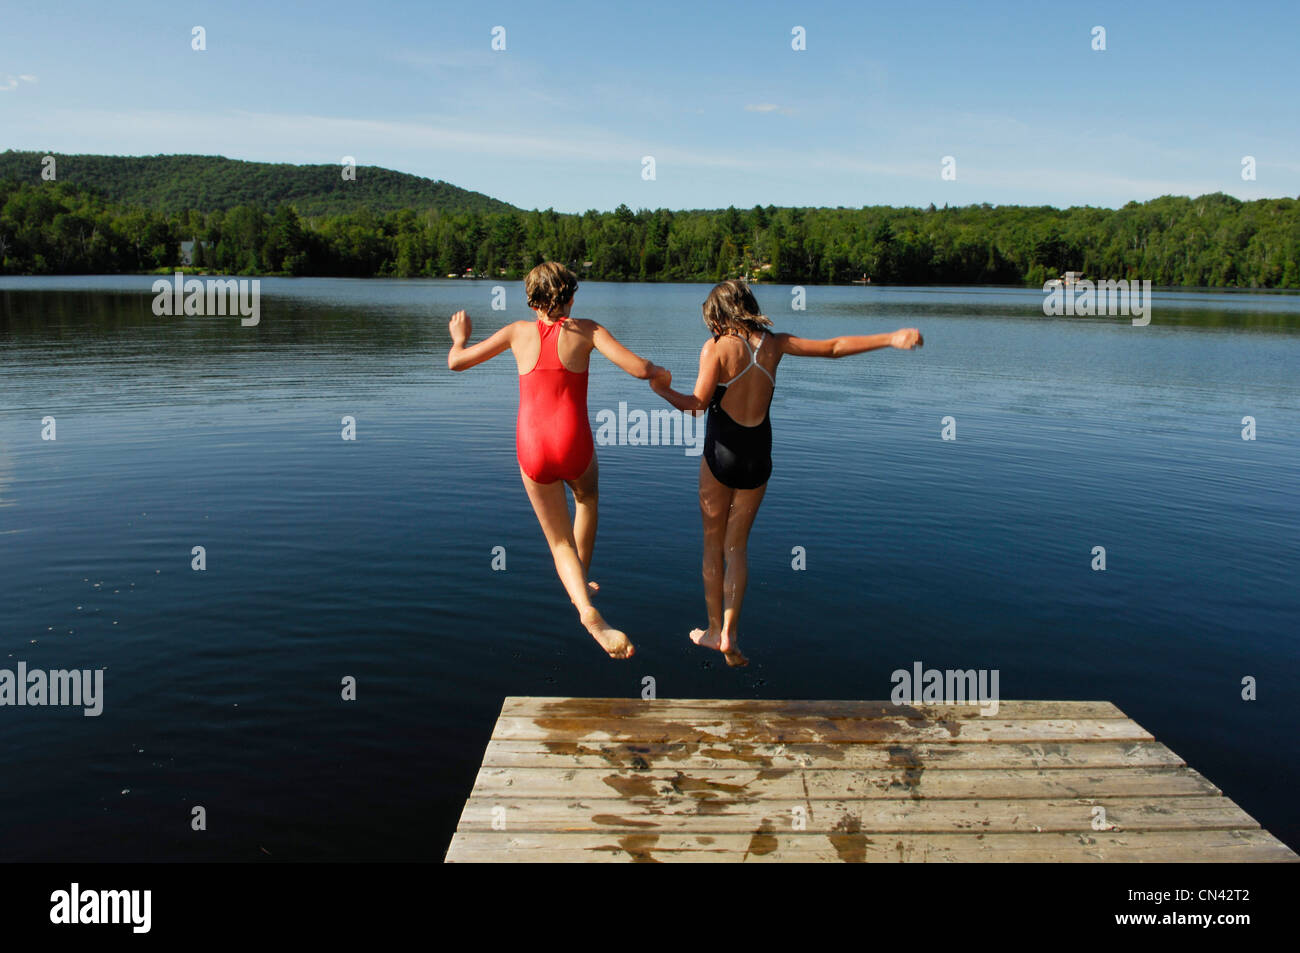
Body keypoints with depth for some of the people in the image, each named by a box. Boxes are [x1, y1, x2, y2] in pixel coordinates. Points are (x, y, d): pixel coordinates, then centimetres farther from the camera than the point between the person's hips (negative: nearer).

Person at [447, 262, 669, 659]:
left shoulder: (519, 331, 9)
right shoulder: (586, 330, 3)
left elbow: (457, 362, 15)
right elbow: (639, 369, -7)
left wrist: (460, 337, 37)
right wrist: (659, 370, 16)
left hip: (531, 451, 1)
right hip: (574, 446, -1)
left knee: (560, 543, 11)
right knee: (587, 497, 35)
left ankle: (588, 609, -14)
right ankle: (581, 581, 37)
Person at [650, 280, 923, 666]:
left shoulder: (716, 347, -10)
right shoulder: (773, 343, 2)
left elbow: (697, 404, -14)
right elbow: (832, 347, 3)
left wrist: (662, 389, 3)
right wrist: (890, 338, 5)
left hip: (721, 455, -3)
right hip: (759, 457, 4)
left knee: (713, 543, 12)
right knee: (737, 546, 13)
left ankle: (714, 630, 19)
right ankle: (729, 634, 6)